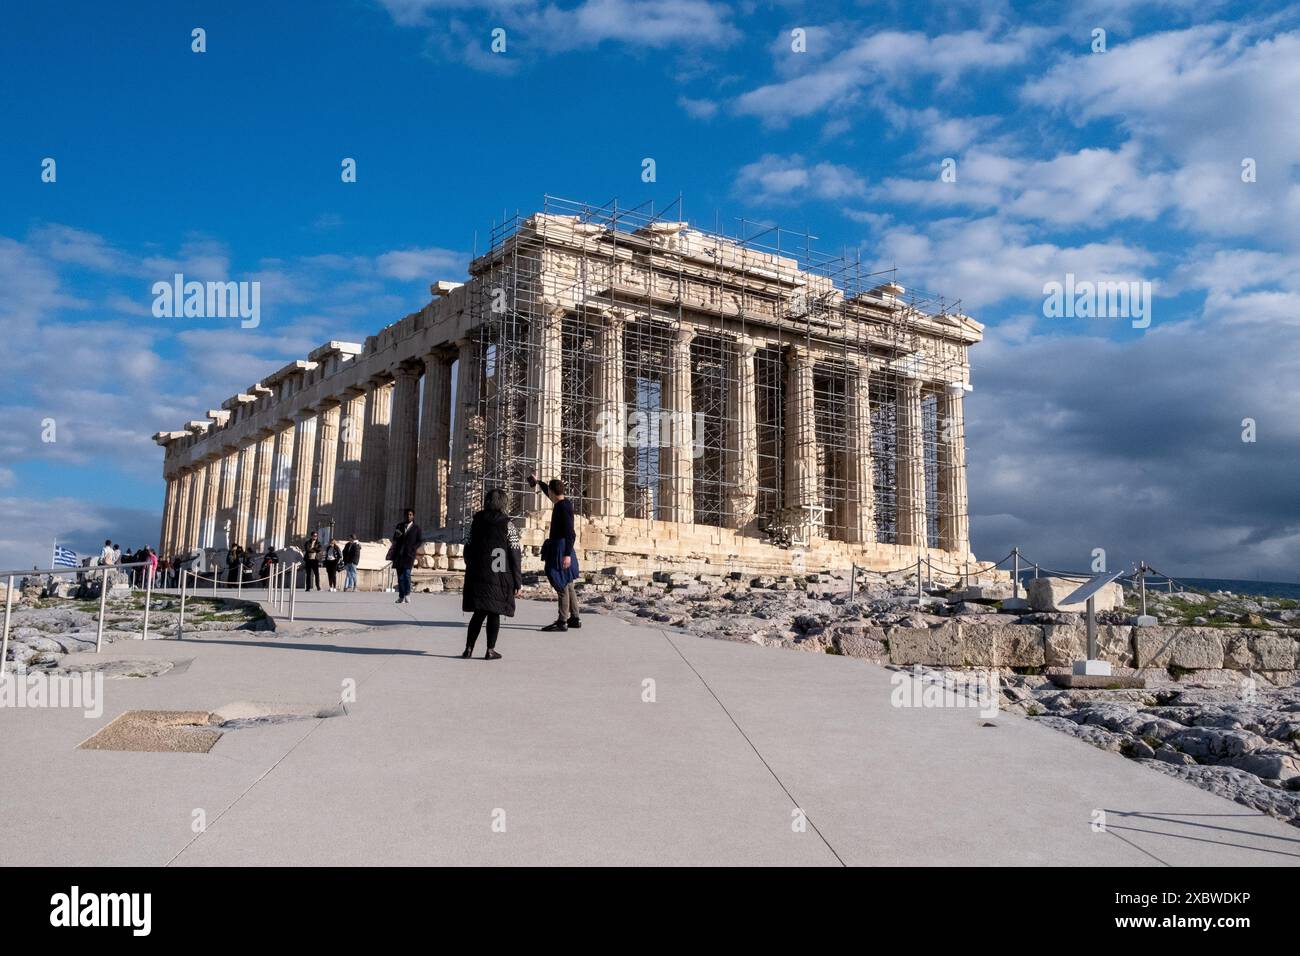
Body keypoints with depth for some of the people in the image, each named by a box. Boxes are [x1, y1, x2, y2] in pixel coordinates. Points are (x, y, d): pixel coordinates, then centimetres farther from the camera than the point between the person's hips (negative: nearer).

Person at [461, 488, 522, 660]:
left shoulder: (476, 521, 6)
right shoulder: (508, 525, -5)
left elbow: (468, 548, 9)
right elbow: (515, 556, -6)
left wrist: (471, 569, 22)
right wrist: (518, 582, -3)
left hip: (477, 575, 3)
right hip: (499, 577, -3)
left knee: (479, 612, 12)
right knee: (494, 613, 4)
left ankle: (469, 648, 10)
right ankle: (490, 650, 6)